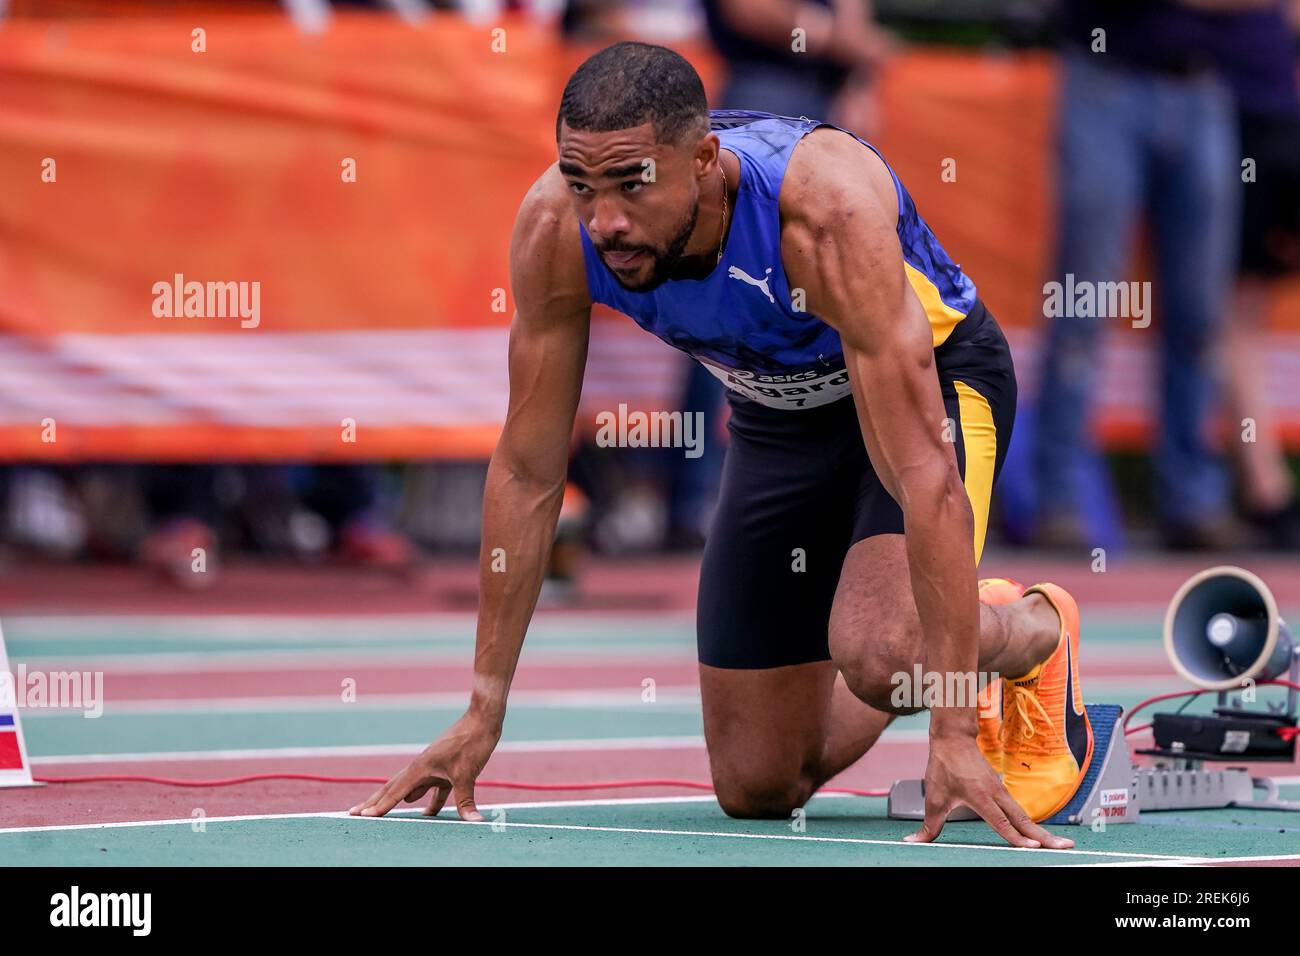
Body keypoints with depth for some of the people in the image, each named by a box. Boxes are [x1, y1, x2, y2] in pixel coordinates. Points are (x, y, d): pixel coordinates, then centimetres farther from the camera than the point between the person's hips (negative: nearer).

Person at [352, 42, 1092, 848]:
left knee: (880, 650, -34)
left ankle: (1038, 631, 0)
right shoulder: (556, 230, -27)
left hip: (935, 378, -5)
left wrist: (956, 734, -44)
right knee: (756, 787, 3)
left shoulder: (826, 206, -41)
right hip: (778, 410, 5)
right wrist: (483, 712, -13)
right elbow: (528, 472, -14)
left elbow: (923, 471, -41)